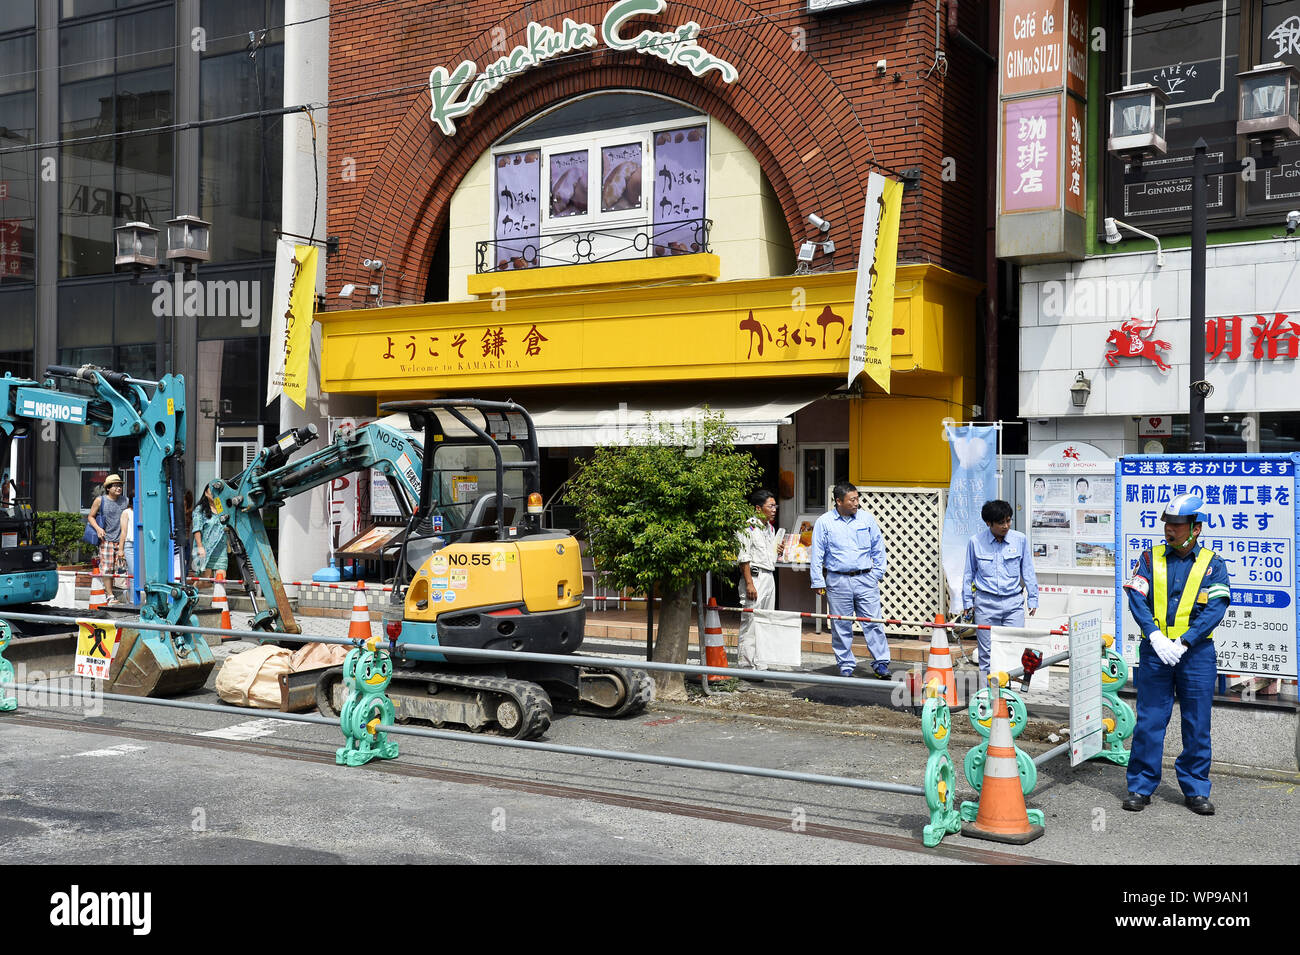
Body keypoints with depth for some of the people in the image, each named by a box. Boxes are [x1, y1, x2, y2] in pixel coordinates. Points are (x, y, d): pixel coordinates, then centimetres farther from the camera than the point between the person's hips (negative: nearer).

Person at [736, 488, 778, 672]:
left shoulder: (770, 528, 17)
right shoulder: (748, 527, -10)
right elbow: (744, 558, -15)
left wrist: (779, 551, 10)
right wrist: (749, 583, -20)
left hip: (769, 577, 9)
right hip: (755, 576, -9)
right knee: (750, 623, -8)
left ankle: (760, 664, 17)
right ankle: (746, 666, -5)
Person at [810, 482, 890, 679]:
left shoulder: (866, 518, 5)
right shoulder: (823, 522, 0)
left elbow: (878, 547, 14)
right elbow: (817, 554, 3)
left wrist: (877, 573, 9)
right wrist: (818, 582, 0)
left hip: (865, 579, 1)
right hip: (838, 581, -1)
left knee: (873, 622, -3)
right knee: (841, 626, 5)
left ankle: (881, 663, 4)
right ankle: (846, 665, 16)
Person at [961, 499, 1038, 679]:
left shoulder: (1020, 539, 1)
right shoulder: (976, 542, -1)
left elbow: (1028, 571, 10)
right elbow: (969, 573, 9)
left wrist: (1033, 598, 10)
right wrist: (967, 601, 9)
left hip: (1014, 603, 1)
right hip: (986, 602, 0)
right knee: (986, 652, 4)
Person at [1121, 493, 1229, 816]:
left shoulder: (1212, 563, 2)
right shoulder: (1151, 558, 5)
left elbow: (1216, 608, -8)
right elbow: (1136, 599, -4)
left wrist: (1183, 643, -17)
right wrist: (1156, 637, -18)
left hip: (1196, 653, 0)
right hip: (1155, 651, 0)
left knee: (1197, 725, 5)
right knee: (1149, 720, 2)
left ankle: (1196, 790, 18)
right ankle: (1140, 787, 11)